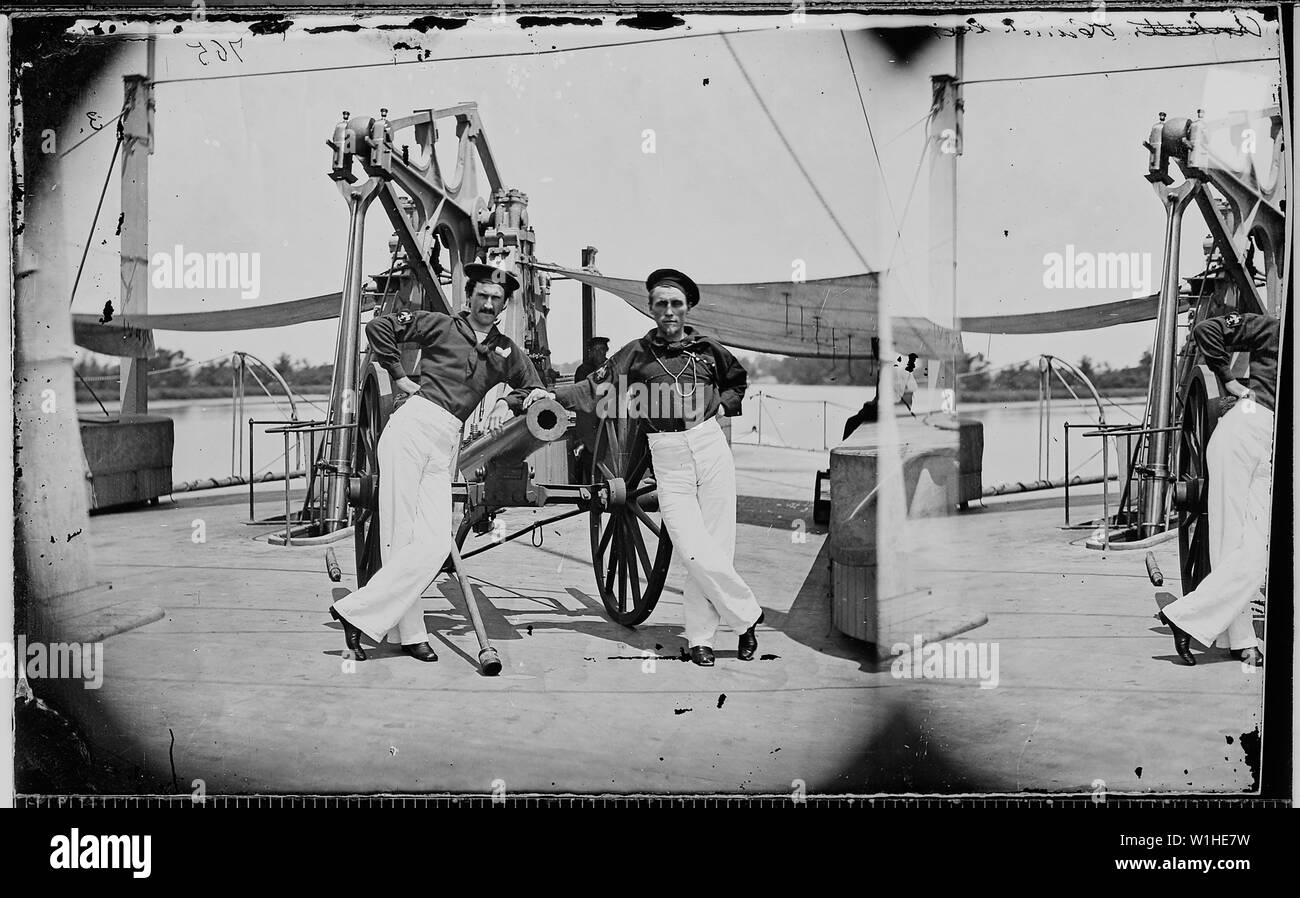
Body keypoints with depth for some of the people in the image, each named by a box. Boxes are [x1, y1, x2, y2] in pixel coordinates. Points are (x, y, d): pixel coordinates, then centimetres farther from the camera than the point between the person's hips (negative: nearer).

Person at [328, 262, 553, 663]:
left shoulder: (507, 351, 18)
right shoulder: (441, 326, 6)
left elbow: (536, 390, 27)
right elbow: (378, 327, 2)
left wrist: (508, 402, 8)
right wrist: (400, 376, 1)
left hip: (445, 447, 5)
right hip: (412, 424, -4)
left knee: (435, 545, -8)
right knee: (401, 535, -8)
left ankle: (359, 612, -1)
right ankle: (409, 632, -1)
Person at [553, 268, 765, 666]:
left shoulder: (707, 349, 9)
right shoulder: (635, 354, 5)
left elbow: (738, 381, 26)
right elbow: (595, 388, 0)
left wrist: (722, 405, 9)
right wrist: (552, 394, -11)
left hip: (711, 446, 1)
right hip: (668, 459, -1)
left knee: (718, 547, -1)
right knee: (695, 552, -12)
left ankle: (700, 636, 14)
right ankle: (747, 615, 7)